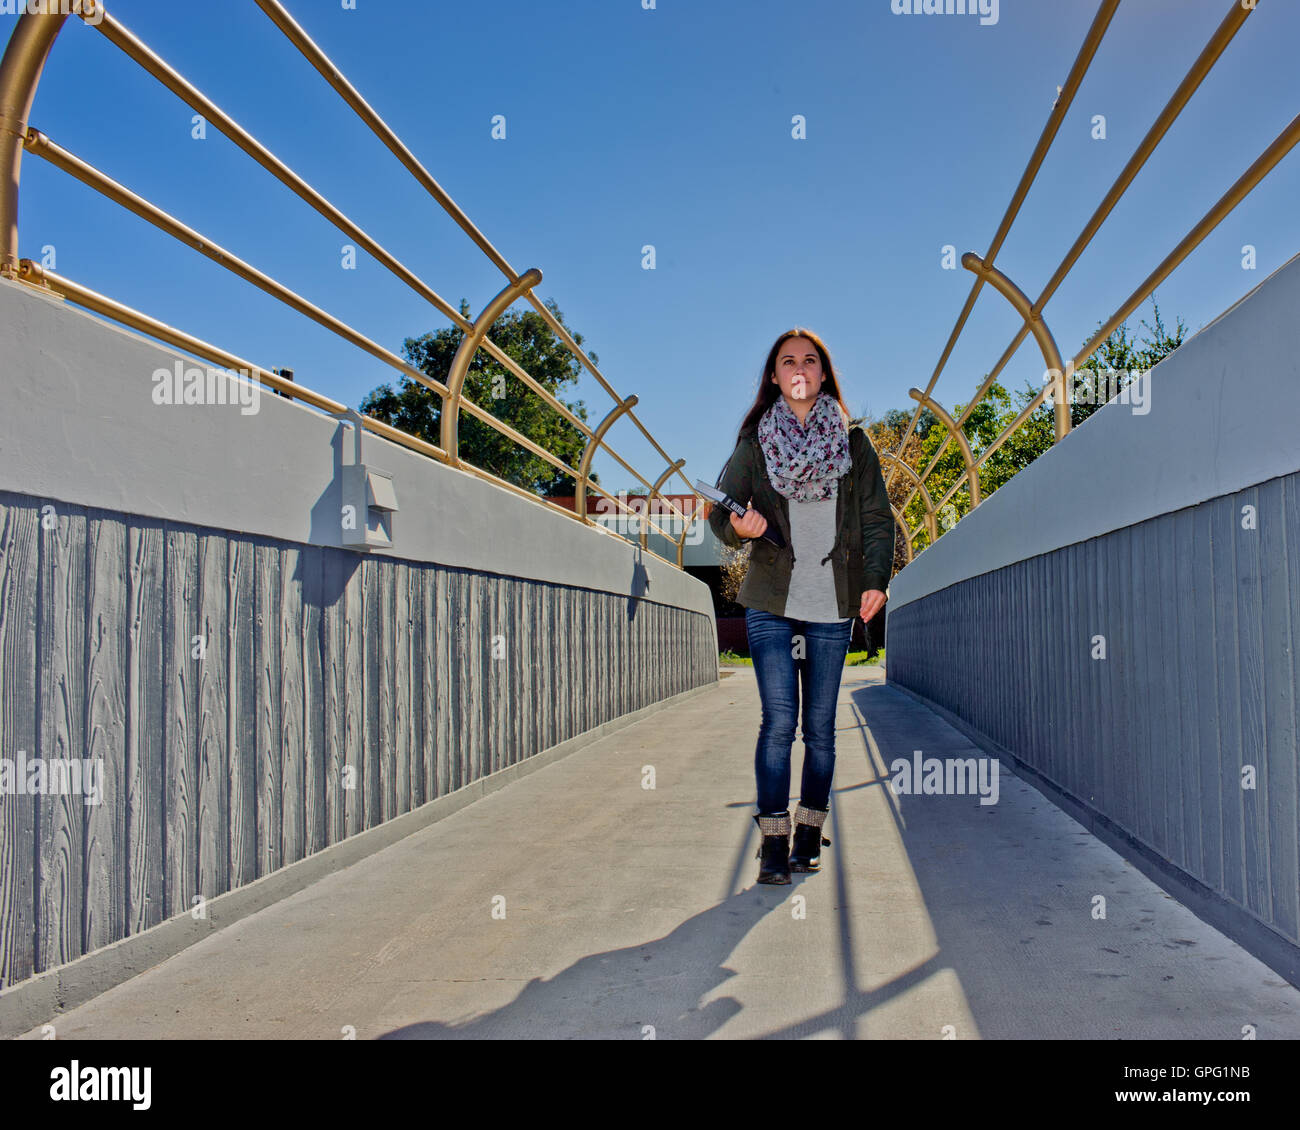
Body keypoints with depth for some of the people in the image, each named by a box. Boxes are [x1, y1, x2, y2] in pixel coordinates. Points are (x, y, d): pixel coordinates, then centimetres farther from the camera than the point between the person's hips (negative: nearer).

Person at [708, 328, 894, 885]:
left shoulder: (852, 440, 9)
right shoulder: (755, 441, 7)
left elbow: (877, 518, 8)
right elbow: (721, 507, 5)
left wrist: (876, 578, -5)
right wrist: (738, 527, -18)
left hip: (832, 607, 1)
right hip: (771, 603, -1)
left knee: (819, 726, 6)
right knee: (778, 721, -7)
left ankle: (810, 834, 17)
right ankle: (774, 841, 1)